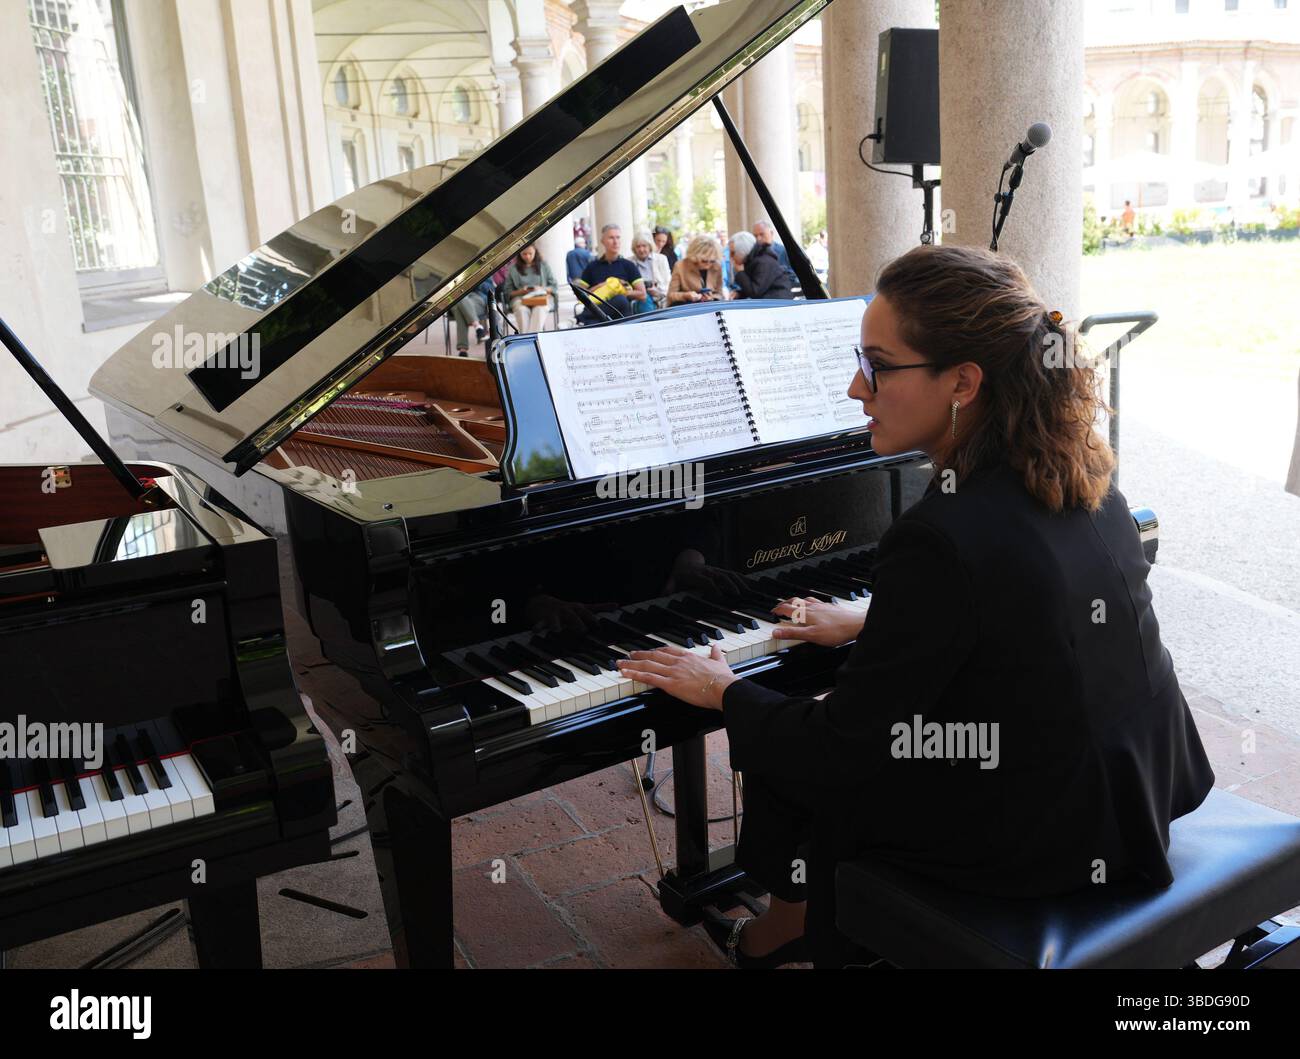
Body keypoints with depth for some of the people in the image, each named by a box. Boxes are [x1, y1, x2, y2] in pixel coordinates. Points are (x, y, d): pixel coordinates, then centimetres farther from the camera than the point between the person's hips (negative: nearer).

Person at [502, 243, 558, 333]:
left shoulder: (544, 266, 13)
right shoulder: (513, 268, 10)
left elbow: (553, 286, 11)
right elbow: (508, 292, 9)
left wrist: (541, 289, -9)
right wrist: (521, 291, -9)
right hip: (520, 298, 0)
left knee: (539, 309, -36)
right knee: (522, 310, -36)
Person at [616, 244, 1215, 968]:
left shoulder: (941, 539, -30)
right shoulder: (1080, 472, -4)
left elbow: (840, 754, -21)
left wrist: (723, 691, -5)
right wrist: (866, 625, 22)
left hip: (1036, 841, -8)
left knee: (785, 759, 11)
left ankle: (794, 925, 36)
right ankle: (798, 921, 35)